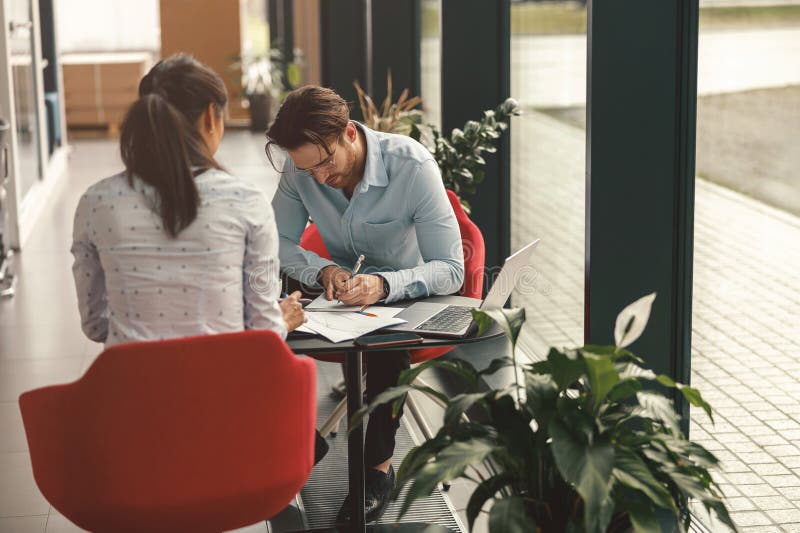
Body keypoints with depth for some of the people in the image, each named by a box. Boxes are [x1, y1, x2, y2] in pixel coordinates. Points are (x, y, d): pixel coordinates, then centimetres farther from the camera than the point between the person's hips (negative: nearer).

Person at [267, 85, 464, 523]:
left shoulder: (413, 166, -26)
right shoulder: (300, 168, -13)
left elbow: (451, 270, -27)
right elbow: (277, 242, -7)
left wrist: (384, 286, -45)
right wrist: (323, 270, -28)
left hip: (409, 291, -4)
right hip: (345, 288, 4)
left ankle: (379, 465, -17)